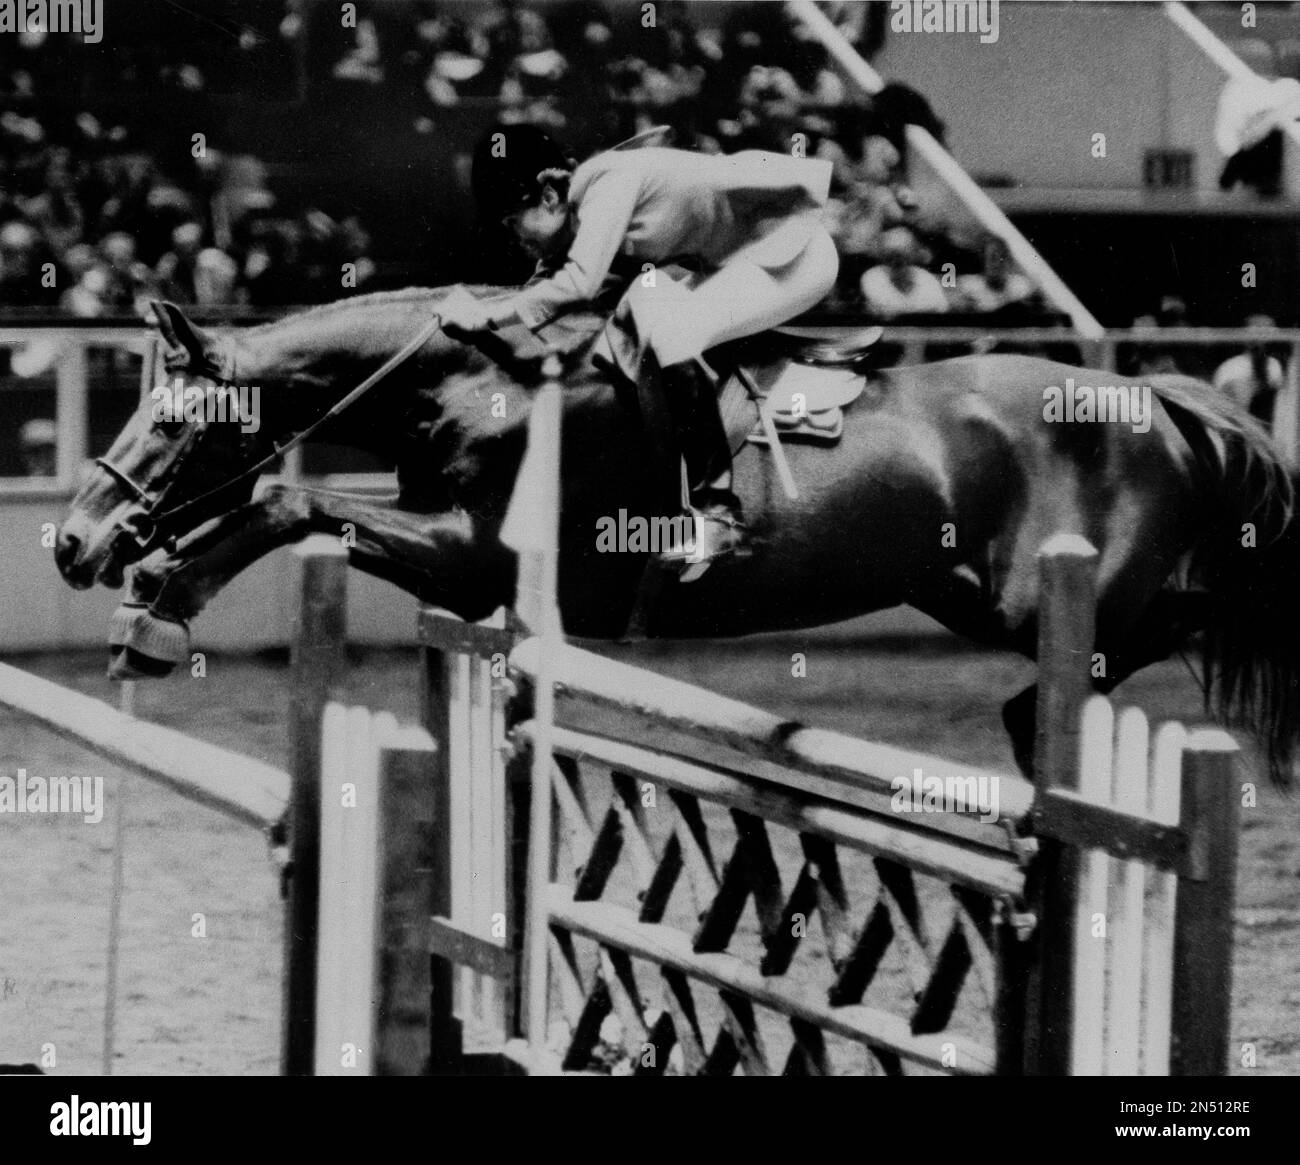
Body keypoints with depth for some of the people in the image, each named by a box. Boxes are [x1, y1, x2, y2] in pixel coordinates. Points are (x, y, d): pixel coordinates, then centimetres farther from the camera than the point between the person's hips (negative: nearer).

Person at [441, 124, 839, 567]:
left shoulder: (610, 182, -23)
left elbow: (579, 284, -33)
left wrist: (490, 315, -28)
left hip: (795, 254, -10)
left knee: (670, 333, -25)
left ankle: (718, 513, -18)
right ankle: (679, 509, 14)